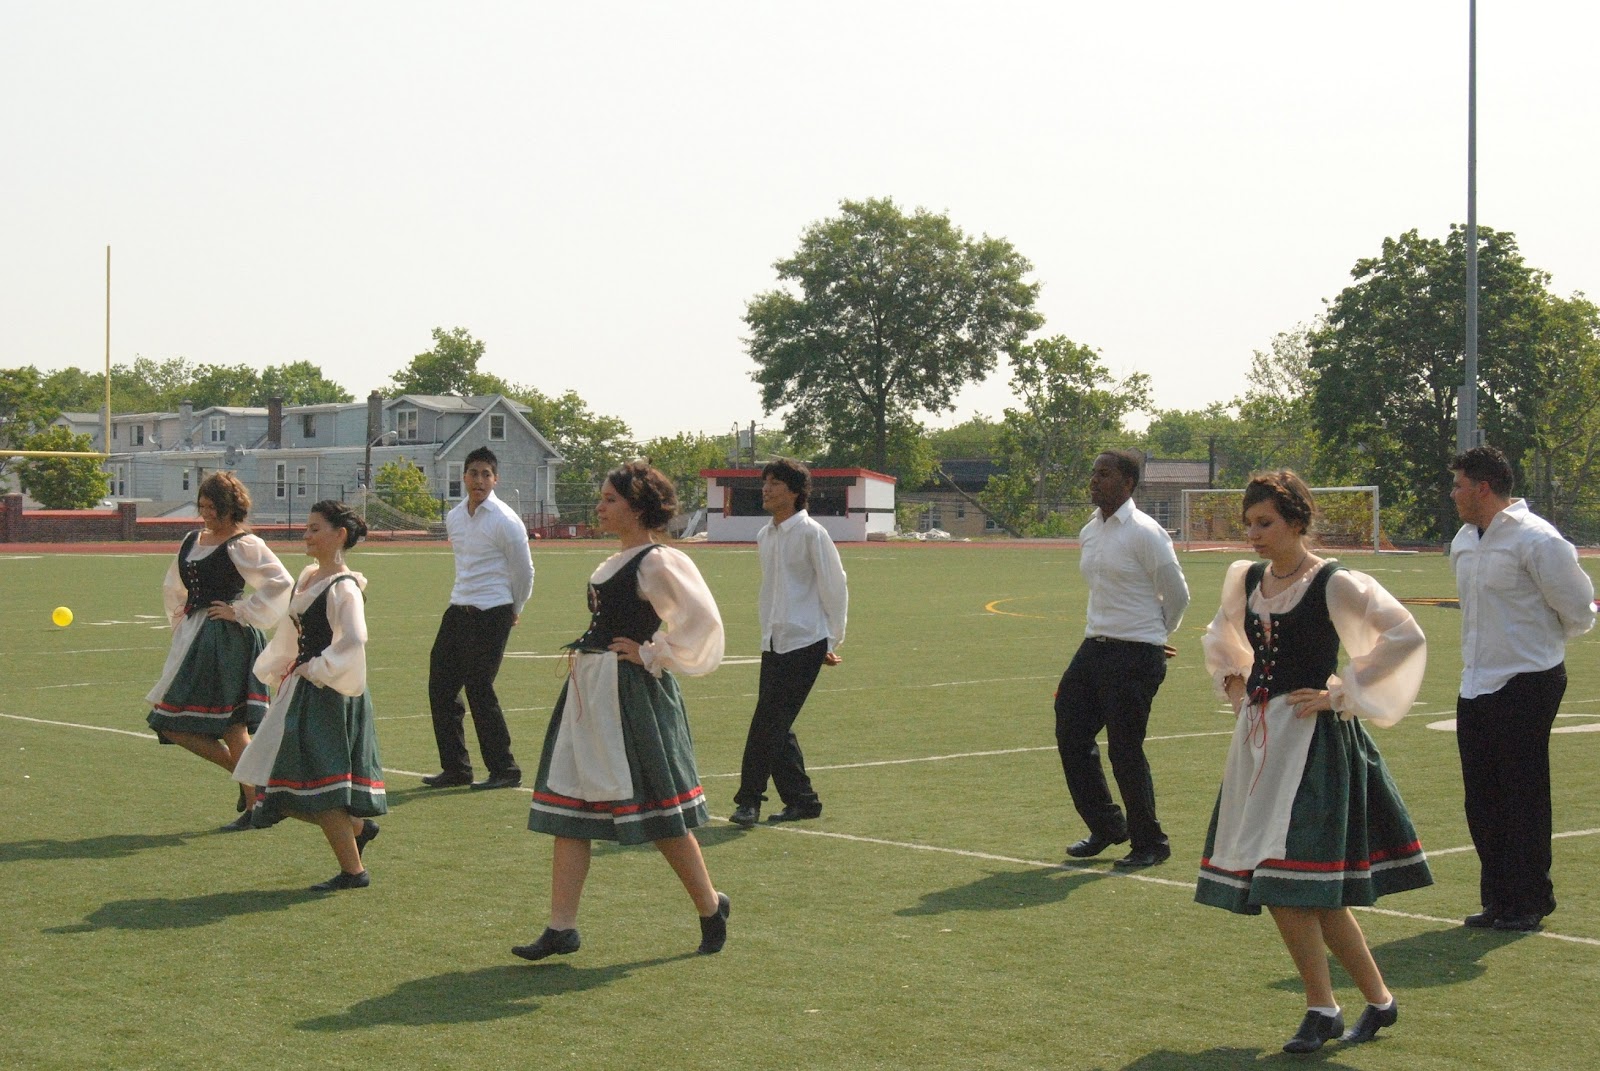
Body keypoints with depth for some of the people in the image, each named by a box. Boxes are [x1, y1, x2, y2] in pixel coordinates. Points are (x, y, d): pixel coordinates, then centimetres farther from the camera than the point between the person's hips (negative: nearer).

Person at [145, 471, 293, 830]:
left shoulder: (244, 545, -9)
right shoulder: (192, 541, 15)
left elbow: (282, 584, -20)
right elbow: (172, 588, 31)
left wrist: (241, 612, -15)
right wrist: (180, 620, 17)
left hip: (227, 641, -9)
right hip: (193, 640, 9)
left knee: (230, 726, -6)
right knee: (172, 725, 6)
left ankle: (254, 806, 5)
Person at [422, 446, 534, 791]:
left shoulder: (505, 522, -12)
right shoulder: (453, 518, 10)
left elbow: (524, 571, -2)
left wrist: (514, 610, 9)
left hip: (492, 615, -8)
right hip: (459, 609, 8)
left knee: (479, 690, -8)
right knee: (441, 686, 6)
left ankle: (505, 771, 3)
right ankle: (455, 768, 16)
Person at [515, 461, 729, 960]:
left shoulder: (658, 563, -13)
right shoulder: (616, 563, 15)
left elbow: (701, 621, -21)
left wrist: (652, 656, -14)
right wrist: (584, 658, 16)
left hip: (630, 695, -9)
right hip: (589, 691, 9)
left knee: (656, 810, 0)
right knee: (568, 809, 5)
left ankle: (711, 907, 19)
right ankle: (561, 928, 7)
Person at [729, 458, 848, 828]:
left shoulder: (811, 534, -9)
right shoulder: (765, 536, 13)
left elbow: (835, 589, -6)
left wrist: (833, 642, -4)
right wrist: (768, 632, 18)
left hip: (805, 643, -8)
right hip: (774, 644, 8)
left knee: (768, 721, -11)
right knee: (776, 724, 7)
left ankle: (750, 798, -6)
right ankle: (801, 800, 17)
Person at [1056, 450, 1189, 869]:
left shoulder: (1144, 533, -13)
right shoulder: (1089, 532, 11)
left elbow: (1177, 595, -5)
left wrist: (1155, 635, 10)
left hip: (1136, 656, -8)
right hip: (1094, 647, 8)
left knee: (1125, 749, -6)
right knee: (1071, 737, 7)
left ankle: (1150, 844, 10)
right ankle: (1105, 827, 24)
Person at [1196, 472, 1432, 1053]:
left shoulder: (1334, 584, -9)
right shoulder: (1245, 579, 10)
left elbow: (1406, 637, -16)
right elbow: (1221, 635, 30)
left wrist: (1341, 692, -14)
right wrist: (1232, 681, 13)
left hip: (1312, 739, -7)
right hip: (1258, 735, 7)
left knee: (1289, 882, -12)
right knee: (1314, 892, 6)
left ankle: (1323, 1008, 0)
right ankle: (1378, 1000, 17)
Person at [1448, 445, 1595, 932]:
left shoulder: (1535, 540, -15)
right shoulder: (1464, 541, 10)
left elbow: (1578, 609, -8)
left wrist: (1548, 638, 8)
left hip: (1528, 684, -8)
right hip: (1476, 686, 8)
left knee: (1524, 797, -1)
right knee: (1482, 799, 11)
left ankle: (1528, 901, 9)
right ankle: (1497, 899, 21)